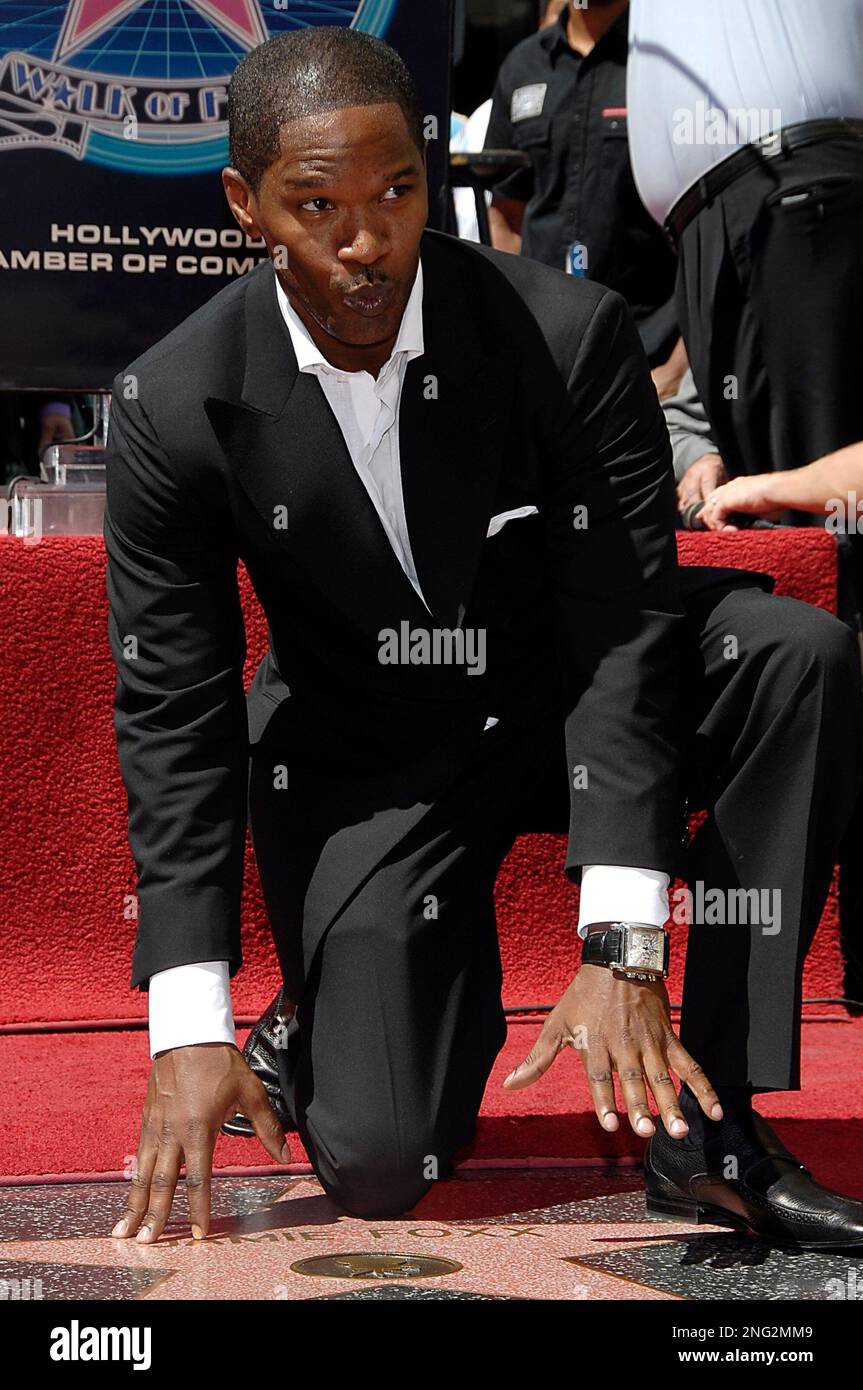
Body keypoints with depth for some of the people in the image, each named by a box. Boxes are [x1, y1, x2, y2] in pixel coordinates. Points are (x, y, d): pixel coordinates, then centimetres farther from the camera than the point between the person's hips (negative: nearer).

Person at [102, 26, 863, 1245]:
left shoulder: (569, 335, -21)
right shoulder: (176, 409, -18)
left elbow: (623, 631, -23)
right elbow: (171, 712, -13)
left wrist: (620, 951, -32)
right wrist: (189, 1030, -20)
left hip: (558, 700, 1)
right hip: (357, 763, -1)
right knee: (378, 1168, -16)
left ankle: (704, 1114, -21)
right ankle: (328, 1007, 22)